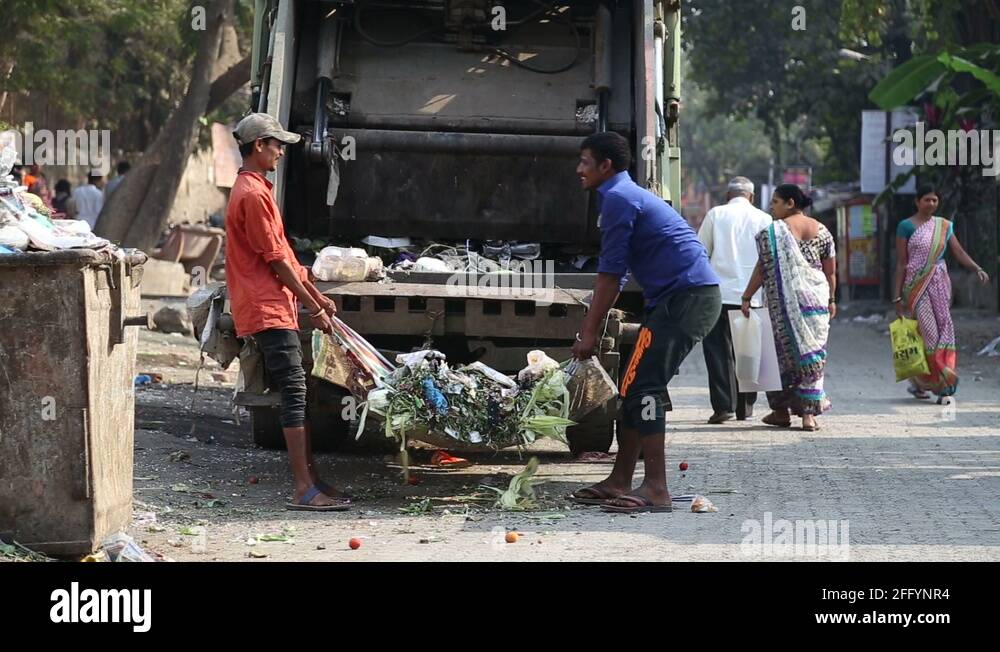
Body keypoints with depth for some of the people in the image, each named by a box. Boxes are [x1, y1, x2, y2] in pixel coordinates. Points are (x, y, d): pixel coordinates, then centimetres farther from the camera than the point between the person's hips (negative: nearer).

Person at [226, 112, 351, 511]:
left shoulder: (253, 190, 19)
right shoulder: (254, 195, -15)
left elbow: (285, 255, 23)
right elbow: (277, 260, -15)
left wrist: (317, 297, 22)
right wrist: (314, 307, -9)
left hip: (274, 309, 11)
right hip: (268, 310, -11)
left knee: (296, 394, 12)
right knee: (294, 392, -12)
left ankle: (311, 479, 16)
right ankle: (304, 489, -15)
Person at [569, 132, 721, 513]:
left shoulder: (618, 199, -8)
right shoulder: (631, 195, 24)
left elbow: (610, 273, -11)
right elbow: (615, 273, 27)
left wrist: (589, 332, -7)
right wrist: (592, 327, 25)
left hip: (685, 296, -10)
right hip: (697, 296, 10)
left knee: (642, 386, -12)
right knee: (635, 386, 12)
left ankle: (655, 489, -15)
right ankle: (620, 481, 17)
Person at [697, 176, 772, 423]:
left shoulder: (715, 215, 2)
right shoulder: (763, 219, 4)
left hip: (720, 293, -2)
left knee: (718, 349, 1)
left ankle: (723, 405, -10)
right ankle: (744, 407, 17)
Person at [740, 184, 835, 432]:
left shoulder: (773, 231, -7)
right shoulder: (821, 230, 7)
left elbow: (762, 269, -8)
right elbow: (831, 271, 10)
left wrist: (747, 297, -1)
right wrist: (831, 299, 20)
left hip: (784, 300, -3)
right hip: (816, 298, 3)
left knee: (784, 351, 9)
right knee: (813, 351, 5)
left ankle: (782, 411, 17)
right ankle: (809, 413, -2)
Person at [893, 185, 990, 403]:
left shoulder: (944, 226, 13)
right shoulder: (906, 226, 1)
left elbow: (959, 253, 8)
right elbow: (901, 262, 0)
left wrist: (978, 269, -11)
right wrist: (898, 295, -3)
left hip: (939, 282, 4)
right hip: (916, 284, -4)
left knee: (944, 326, -3)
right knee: (928, 331, -13)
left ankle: (944, 386, 0)